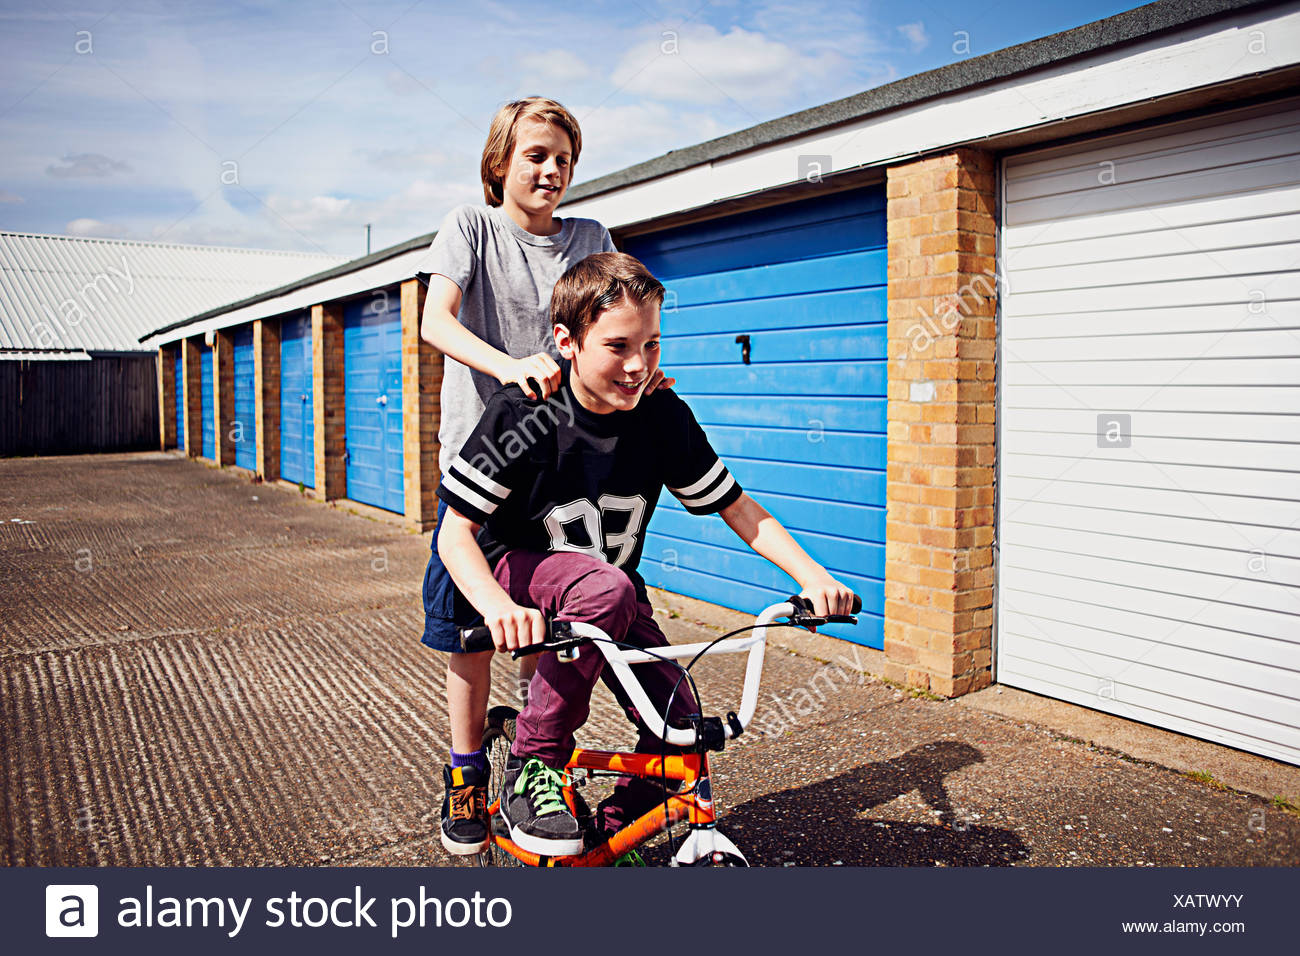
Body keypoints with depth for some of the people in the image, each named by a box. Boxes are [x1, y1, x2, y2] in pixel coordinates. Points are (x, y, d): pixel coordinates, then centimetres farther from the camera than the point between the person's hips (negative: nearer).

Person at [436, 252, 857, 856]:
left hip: (613, 585, 4)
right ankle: (530, 766, -18)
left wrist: (811, 574, -19)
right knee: (605, 591, -38)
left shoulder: (664, 417, -14)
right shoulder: (521, 415, -23)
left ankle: (615, 832, 18)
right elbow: (456, 532, -23)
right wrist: (497, 605, -42)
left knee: (678, 722, -13)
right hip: (520, 569, -4)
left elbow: (735, 507, -5)